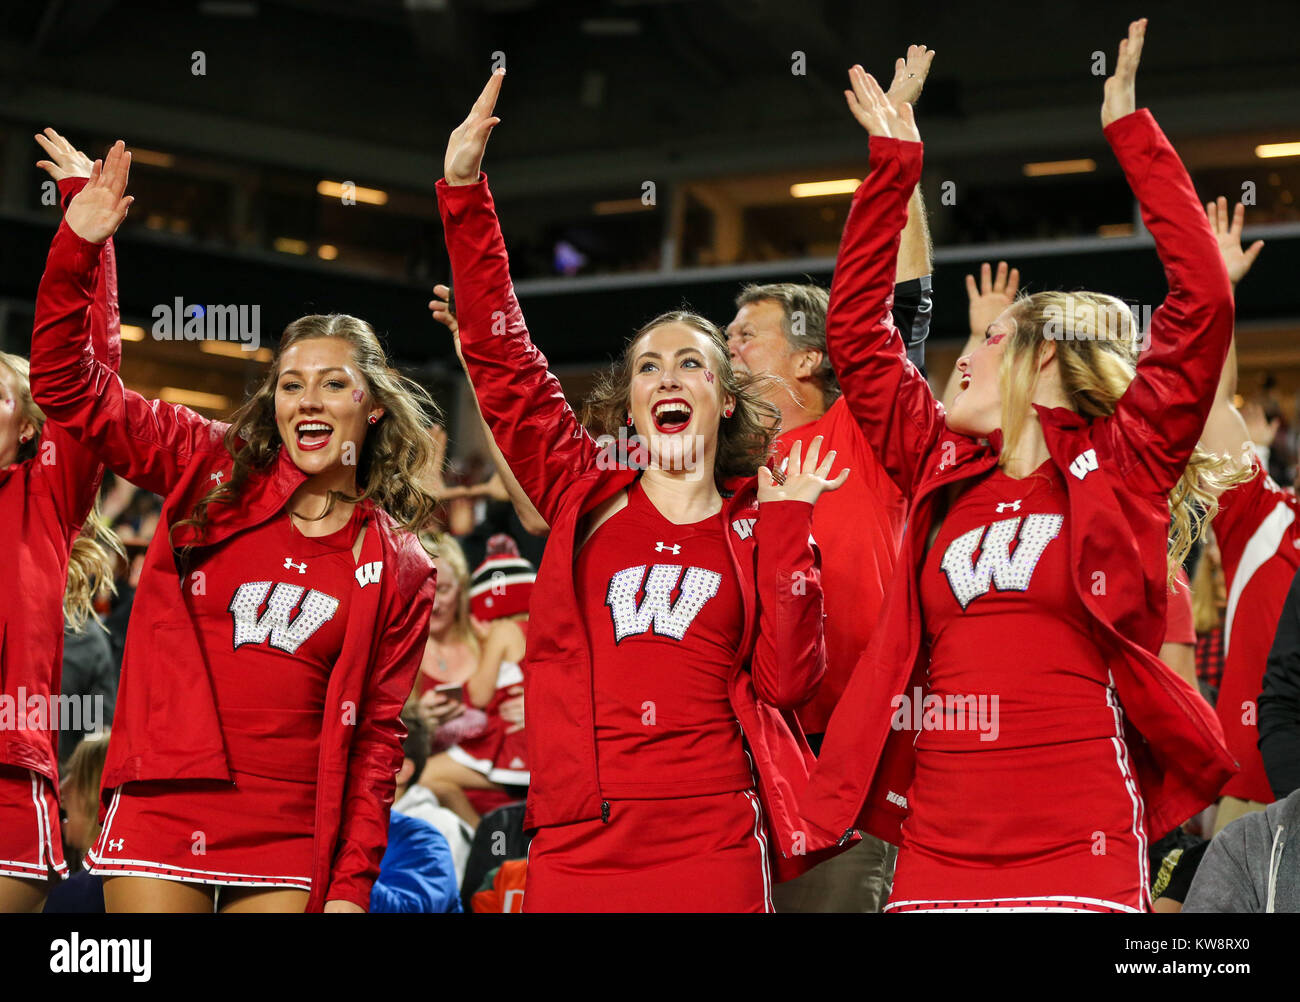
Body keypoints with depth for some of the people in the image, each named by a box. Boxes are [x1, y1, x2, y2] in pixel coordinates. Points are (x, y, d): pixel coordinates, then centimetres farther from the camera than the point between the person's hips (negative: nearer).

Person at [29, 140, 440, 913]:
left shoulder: (398, 571, 7)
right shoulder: (212, 471, 6)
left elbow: (377, 734, 6)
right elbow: (68, 384, 4)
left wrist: (352, 883, 0)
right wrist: (79, 248, -8)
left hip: (288, 842, 1)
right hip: (161, 811, -1)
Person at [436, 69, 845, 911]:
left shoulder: (756, 527, 12)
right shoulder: (588, 497, 13)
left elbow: (786, 678, -1)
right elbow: (501, 357, 7)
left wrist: (789, 523, -2)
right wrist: (464, 189, 3)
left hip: (713, 848, -1)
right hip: (577, 847, 1)